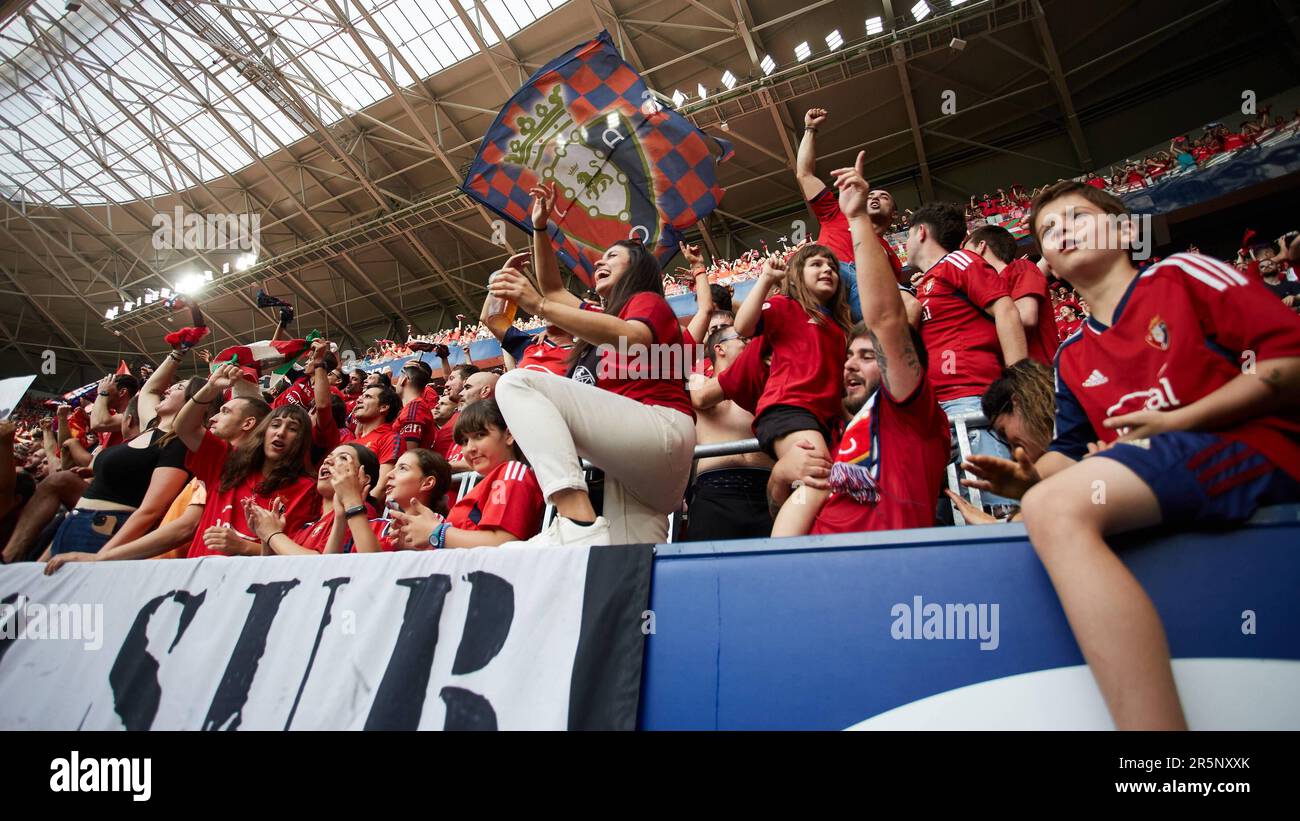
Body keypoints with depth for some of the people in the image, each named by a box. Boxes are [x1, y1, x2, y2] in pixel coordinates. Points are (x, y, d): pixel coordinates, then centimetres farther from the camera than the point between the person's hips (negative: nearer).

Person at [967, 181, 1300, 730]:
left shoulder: (1183, 275, 7)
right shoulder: (1072, 359, 20)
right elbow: (1069, 452, 18)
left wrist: (1175, 423, -9)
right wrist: (1029, 478, -4)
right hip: (1145, 478, 7)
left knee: (1054, 508, -30)